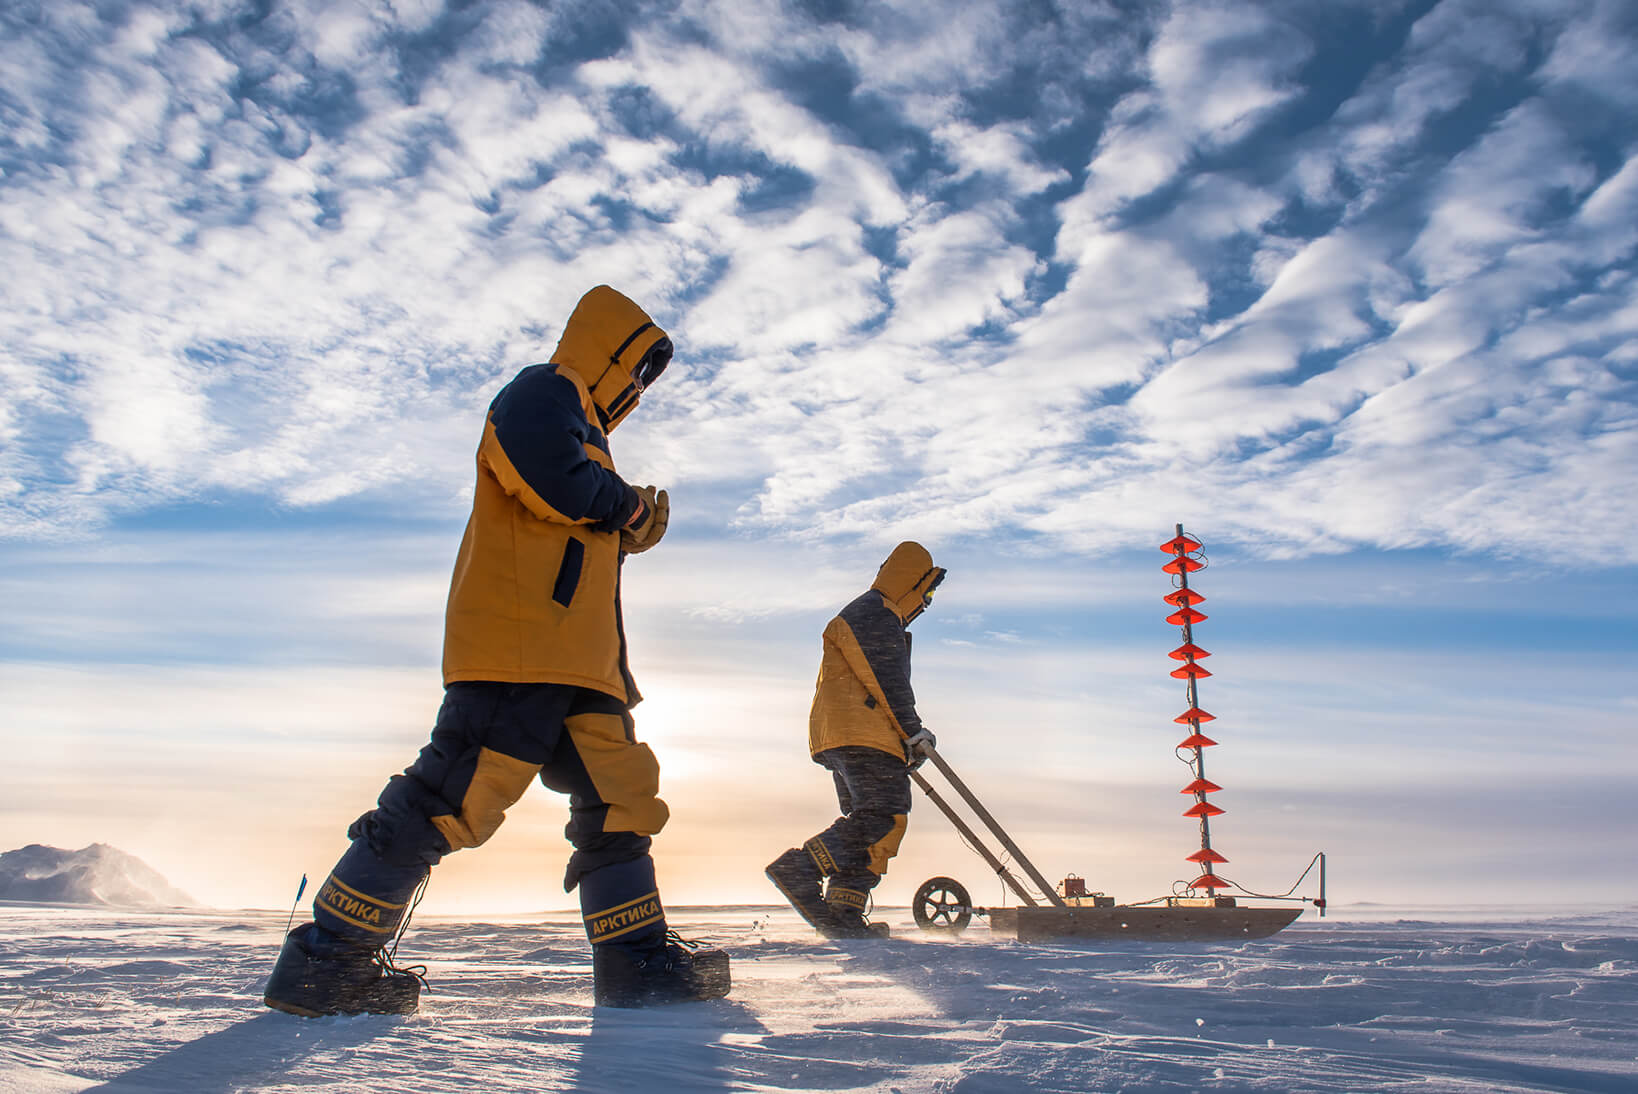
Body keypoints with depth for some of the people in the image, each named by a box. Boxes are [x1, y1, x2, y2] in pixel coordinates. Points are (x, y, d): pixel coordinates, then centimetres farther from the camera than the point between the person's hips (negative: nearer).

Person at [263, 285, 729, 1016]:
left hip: (574, 659, 10)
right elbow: (547, 477, -20)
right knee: (458, 798, -14)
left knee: (619, 799, 7)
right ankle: (324, 962, -7)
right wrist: (627, 505, -4)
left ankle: (638, 963, 10)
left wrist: (630, 529, 14)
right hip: (519, 645, -10)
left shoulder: (577, 421, 32)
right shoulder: (546, 391, 2)